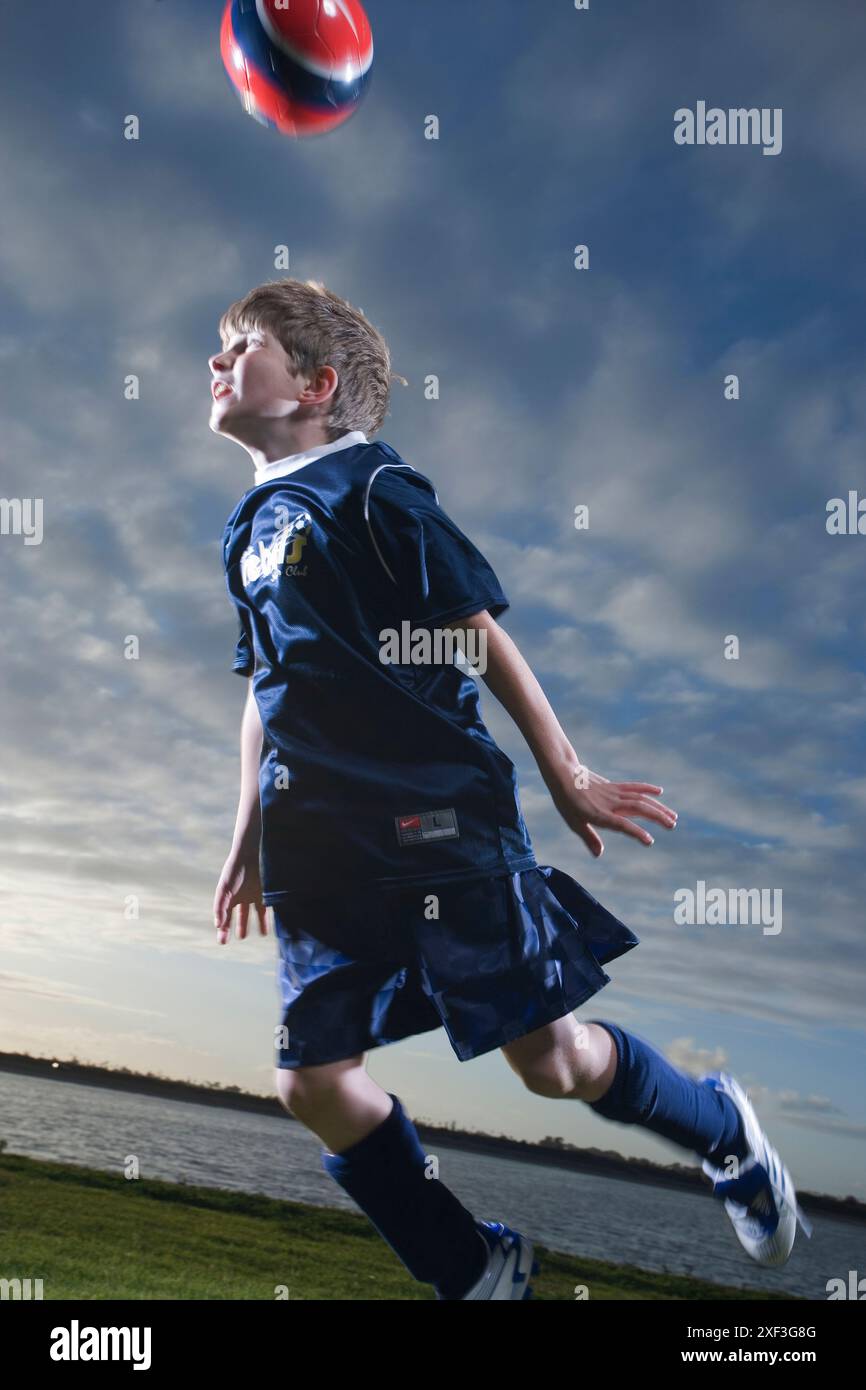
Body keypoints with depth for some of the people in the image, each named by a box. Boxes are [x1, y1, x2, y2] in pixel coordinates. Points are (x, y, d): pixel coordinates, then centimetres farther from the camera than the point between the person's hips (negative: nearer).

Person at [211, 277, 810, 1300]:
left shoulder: (371, 489, -6)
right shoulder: (247, 527, 15)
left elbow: (482, 636, -6)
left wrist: (564, 775, -3)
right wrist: (247, 842, 22)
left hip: (441, 821, -7)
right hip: (323, 844, 7)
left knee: (551, 1060, -2)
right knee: (311, 1081, 4)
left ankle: (723, 1130, 30)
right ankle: (473, 1271, 24)